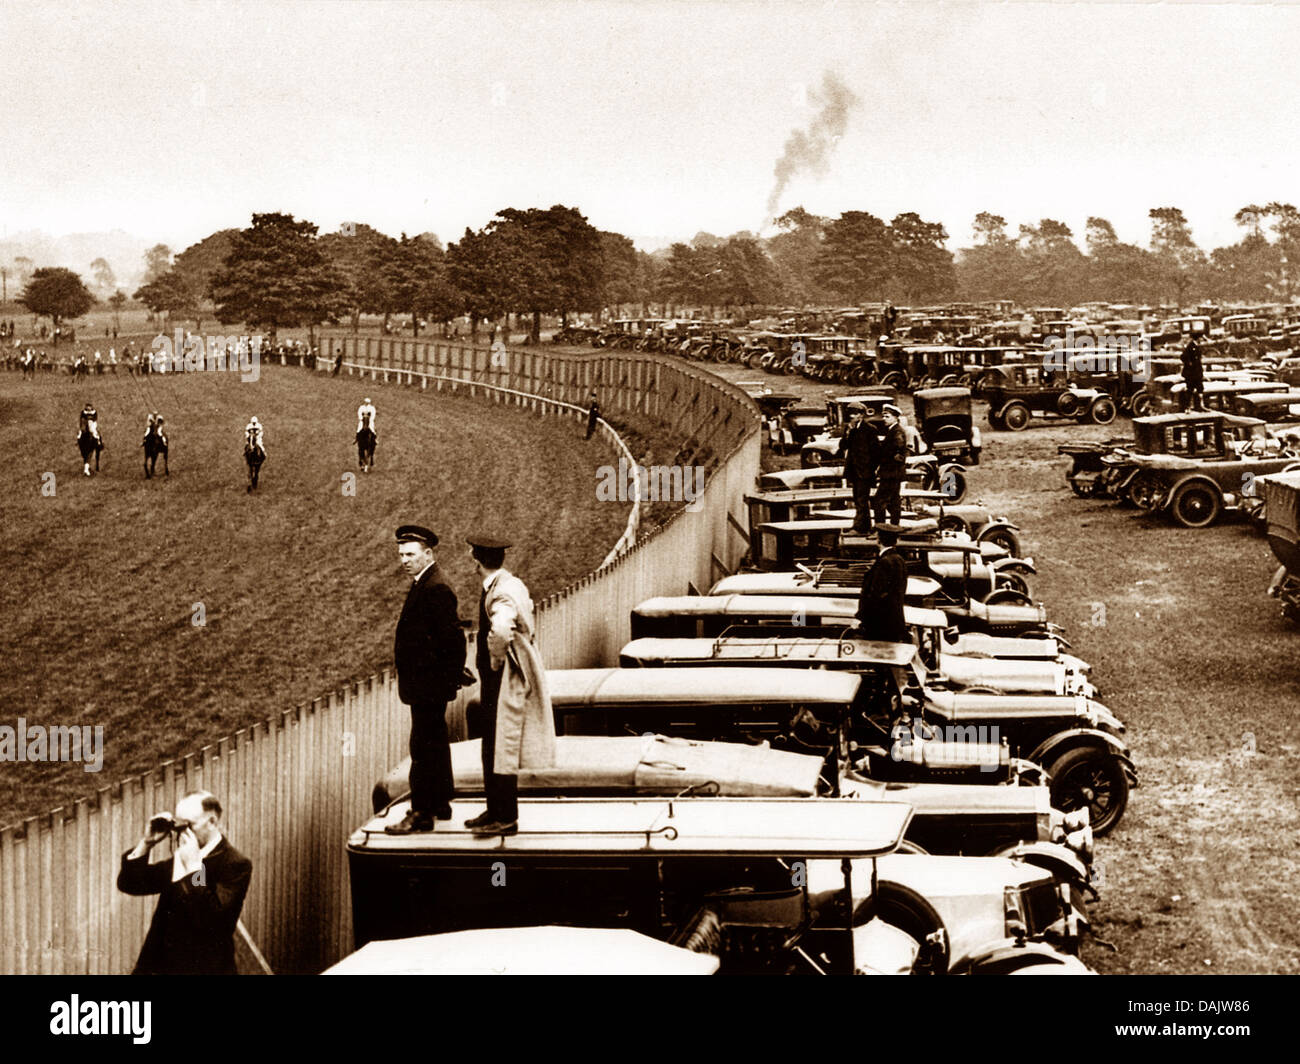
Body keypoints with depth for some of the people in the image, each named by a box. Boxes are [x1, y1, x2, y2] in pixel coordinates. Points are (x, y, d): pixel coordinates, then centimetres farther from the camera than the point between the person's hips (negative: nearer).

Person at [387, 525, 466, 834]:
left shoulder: (436, 589, -19)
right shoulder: (424, 584, 14)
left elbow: (452, 637, -22)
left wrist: (450, 678, -17)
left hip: (428, 685, -11)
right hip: (425, 684, 11)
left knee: (423, 747, -7)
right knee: (434, 743, 18)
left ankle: (421, 813, -3)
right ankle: (440, 804, 28)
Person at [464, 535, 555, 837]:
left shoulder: (502, 594, -23)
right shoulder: (511, 584, 9)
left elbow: (502, 631, -42)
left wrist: (496, 659, -22)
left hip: (504, 679, -10)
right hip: (494, 679, 10)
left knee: (501, 750, -3)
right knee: (492, 748, 17)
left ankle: (506, 819, 4)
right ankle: (495, 811, 26)